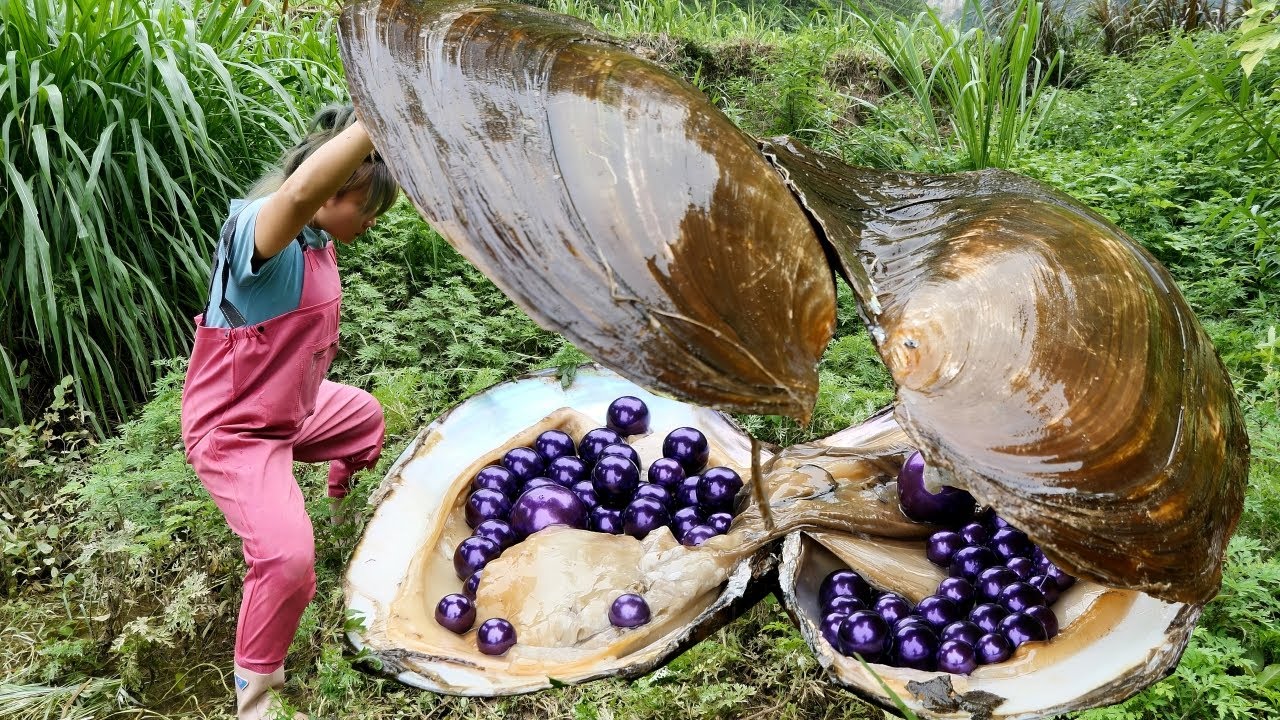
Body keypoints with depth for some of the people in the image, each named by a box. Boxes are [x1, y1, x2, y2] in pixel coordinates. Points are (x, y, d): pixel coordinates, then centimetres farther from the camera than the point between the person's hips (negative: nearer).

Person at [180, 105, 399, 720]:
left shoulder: (316, 237, -5)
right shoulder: (258, 229, -34)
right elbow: (301, 190, -56)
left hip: (292, 407, 10)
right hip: (234, 432, -10)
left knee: (364, 415, 34)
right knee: (289, 556, -26)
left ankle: (339, 500, 68)